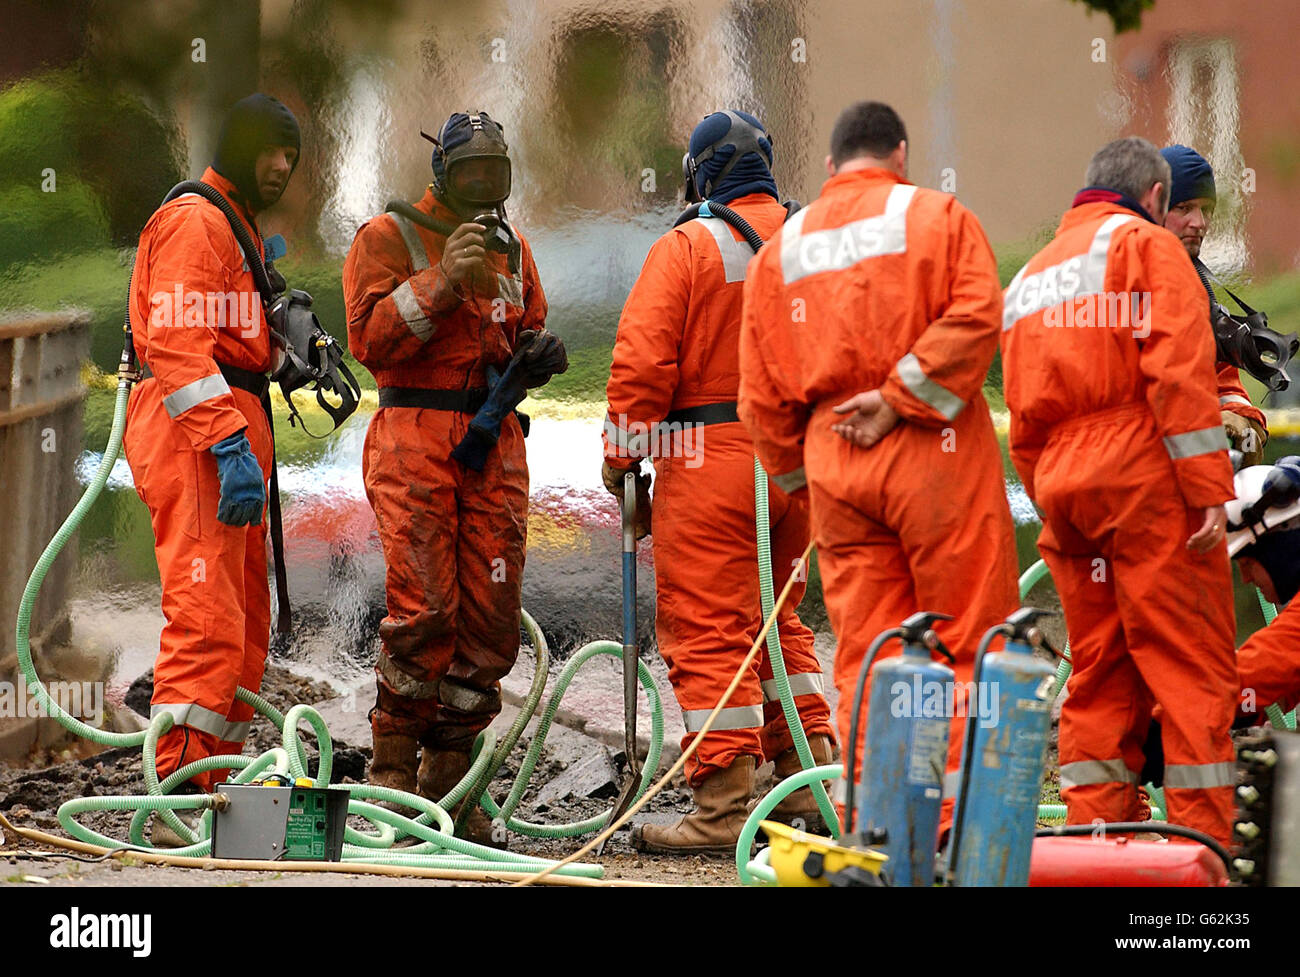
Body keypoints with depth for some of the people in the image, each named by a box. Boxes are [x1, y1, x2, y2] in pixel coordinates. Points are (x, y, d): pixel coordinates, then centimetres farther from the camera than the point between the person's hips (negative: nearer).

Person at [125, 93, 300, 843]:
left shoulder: (239, 226, 25)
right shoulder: (194, 223, -10)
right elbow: (177, 344, -21)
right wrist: (230, 444, -29)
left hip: (235, 428, 11)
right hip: (191, 429, -11)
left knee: (245, 624, 11)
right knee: (207, 618, -17)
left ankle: (215, 782, 16)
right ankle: (179, 796, -20)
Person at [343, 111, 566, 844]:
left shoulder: (511, 247, 20)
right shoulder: (389, 238, 1)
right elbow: (370, 338, -10)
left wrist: (540, 350, 7)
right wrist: (442, 280, -18)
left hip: (495, 443, 6)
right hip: (415, 437, -6)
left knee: (491, 618, 1)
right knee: (423, 607, -15)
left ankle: (449, 780, 10)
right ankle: (393, 769, -2)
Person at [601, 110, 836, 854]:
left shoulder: (688, 248, -8)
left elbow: (644, 361, -12)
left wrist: (623, 456, -2)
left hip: (710, 463, -6)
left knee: (709, 632, -3)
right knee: (780, 622, 20)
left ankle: (725, 809, -6)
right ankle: (807, 784, 20)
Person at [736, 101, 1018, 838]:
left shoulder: (781, 247, 14)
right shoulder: (937, 216, 3)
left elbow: (762, 391, 12)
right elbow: (974, 319, -14)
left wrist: (801, 475, 21)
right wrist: (900, 396, -11)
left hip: (833, 464, 4)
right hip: (935, 454, -4)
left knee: (865, 656, 6)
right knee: (966, 643, 0)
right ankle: (961, 823, -5)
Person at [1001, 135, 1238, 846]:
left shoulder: (1030, 277, 24)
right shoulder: (1144, 243, 0)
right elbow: (1178, 369, -12)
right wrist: (1209, 489, -15)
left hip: (1059, 486, 7)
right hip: (1144, 475, -7)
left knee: (1098, 673, 11)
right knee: (1191, 666, -6)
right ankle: (1204, 843, -10)